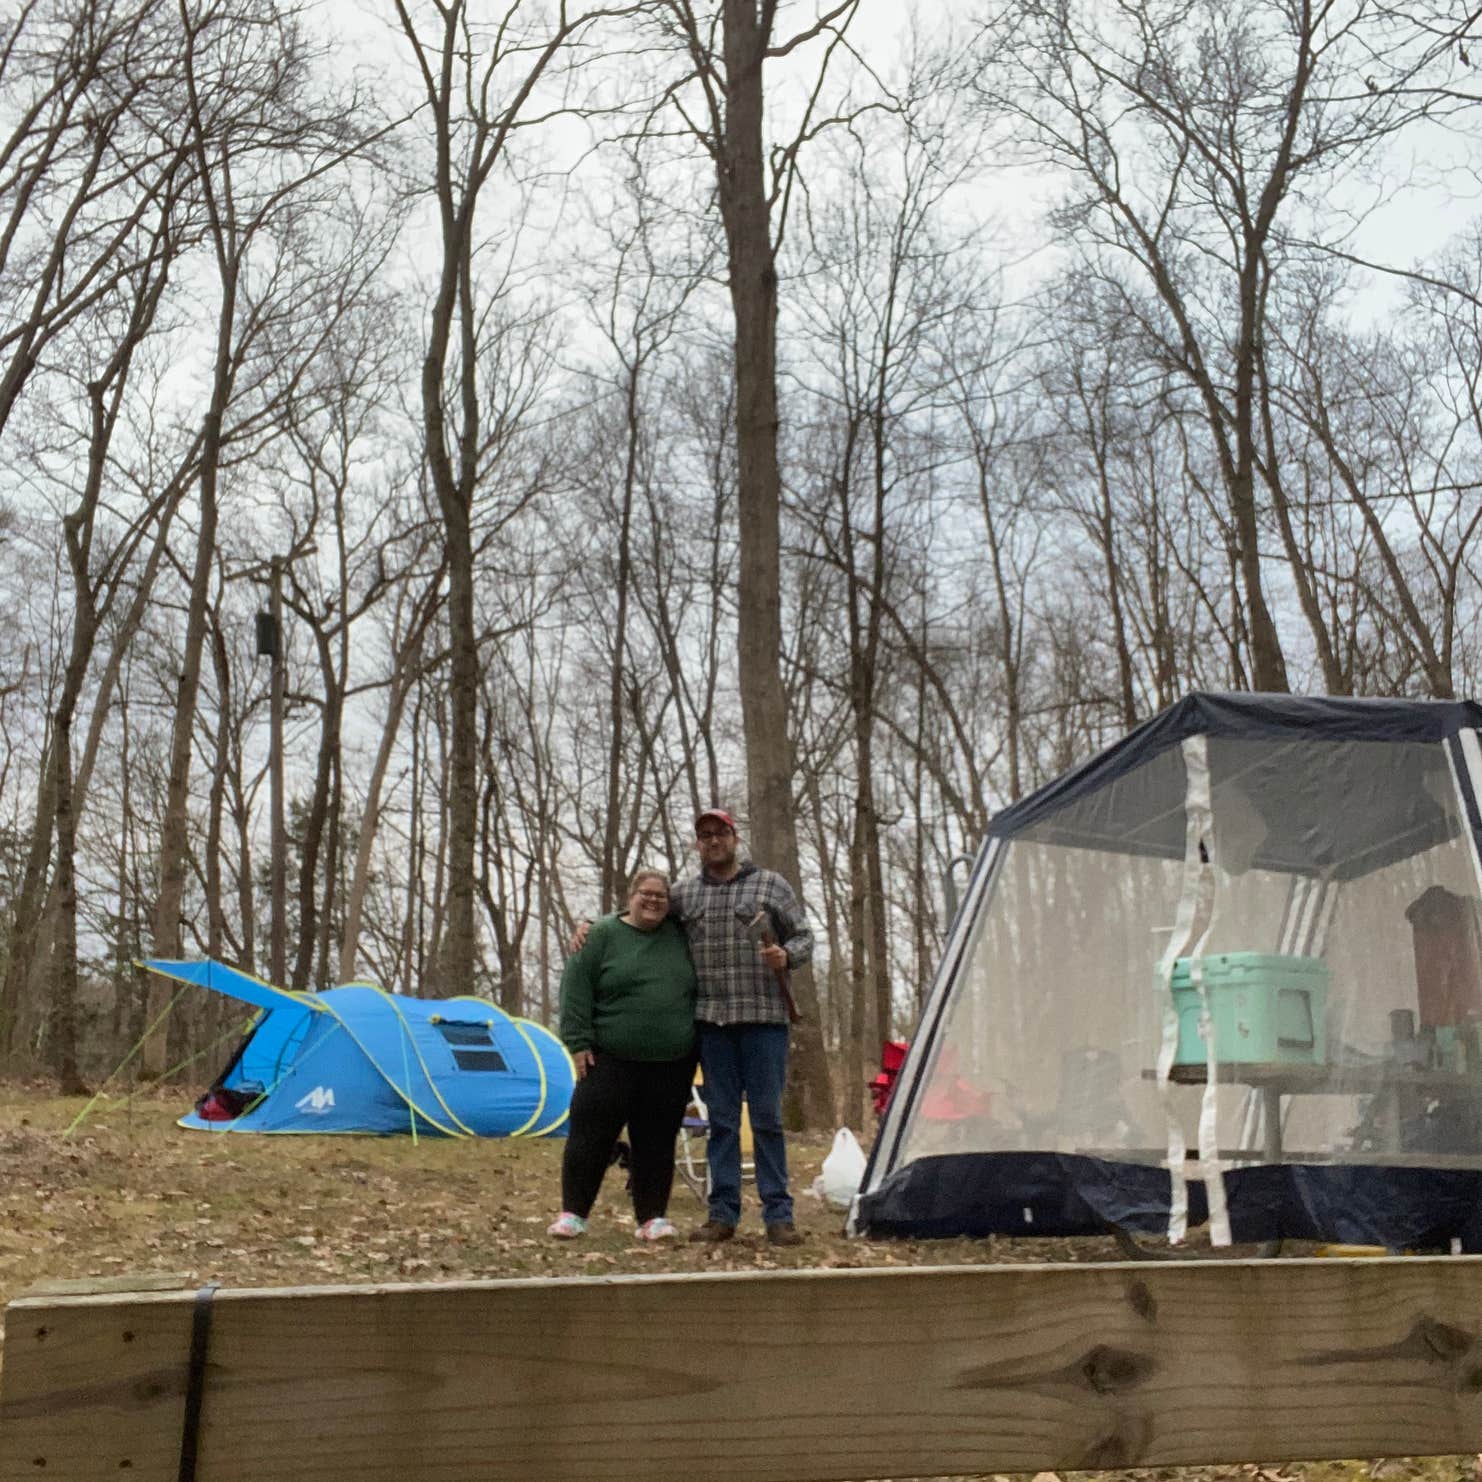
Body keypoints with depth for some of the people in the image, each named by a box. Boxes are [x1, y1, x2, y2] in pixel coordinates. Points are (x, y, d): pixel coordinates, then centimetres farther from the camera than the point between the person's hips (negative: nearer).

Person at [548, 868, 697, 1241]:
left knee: (657, 1142, 7)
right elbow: (576, 987, -3)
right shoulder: (603, 935, 0)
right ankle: (573, 1213, 12)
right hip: (611, 1060, -2)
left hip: (672, 1063, 3)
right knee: (590, 1134, 0)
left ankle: (653, 1217, 17)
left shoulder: (681, 936, 9)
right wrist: (579, 1042, -9)